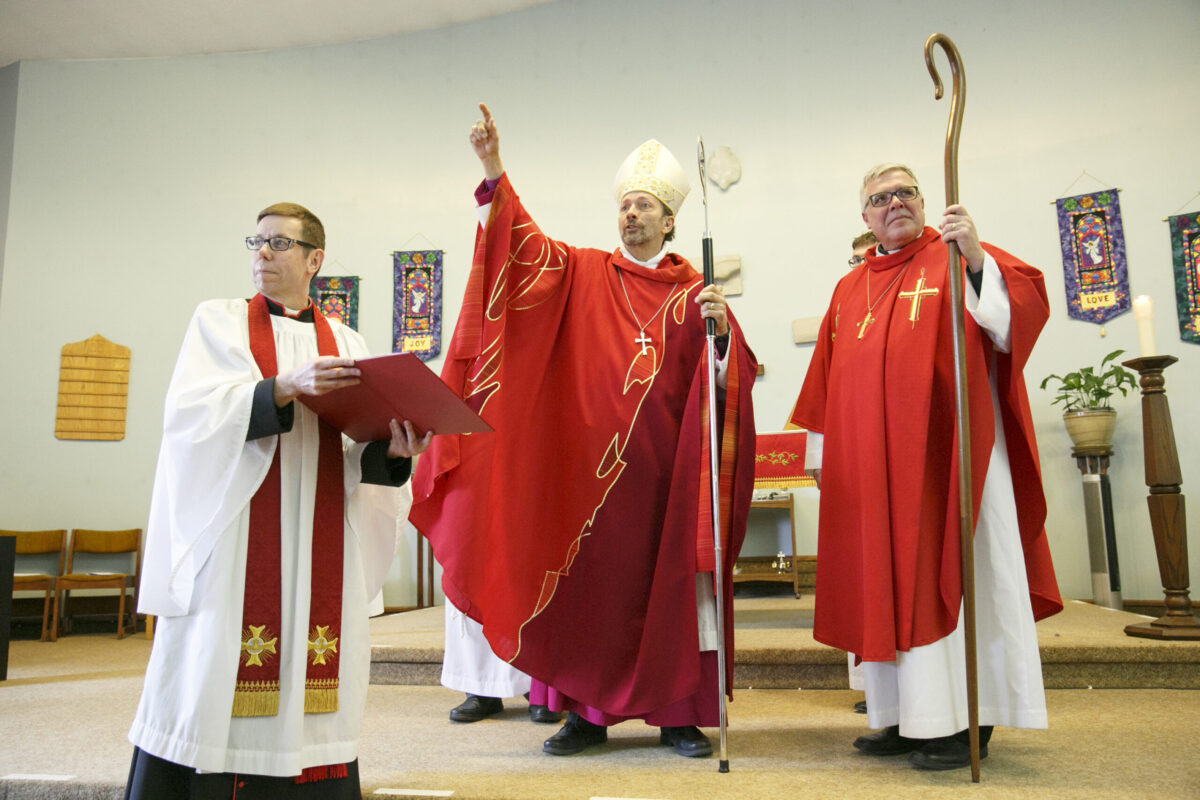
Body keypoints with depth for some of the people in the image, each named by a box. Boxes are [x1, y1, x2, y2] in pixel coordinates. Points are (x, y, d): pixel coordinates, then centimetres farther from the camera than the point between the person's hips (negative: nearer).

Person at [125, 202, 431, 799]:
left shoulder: (345, 344, 14)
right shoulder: (219, 320, 10)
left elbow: (360, 453, 8)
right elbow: (190, 412, -7)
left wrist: (392, 450, -14)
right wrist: (285, 387, -20)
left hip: (319, 545, 2)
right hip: (236, 534, -1)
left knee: (308, 678, 1)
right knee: (216, 674, -3)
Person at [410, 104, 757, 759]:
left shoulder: (695, 293, 7)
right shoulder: (583, 273, 9)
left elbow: (732, 374, 1)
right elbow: (526, 245, -5)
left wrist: (721, 326, -19)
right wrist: (494, 172, -17)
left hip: (662, 470, 0)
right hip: (588, 465, 1)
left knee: (668, 583, 3)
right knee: (588, 583, 4)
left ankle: (679, 713, 16)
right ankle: (586, 711, 17)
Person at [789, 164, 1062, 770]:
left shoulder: (955, 259, 4)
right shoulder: (850, 289, 18)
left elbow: (1023, 311, -12)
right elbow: (826, 383, 18)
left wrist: (976, 260, -27)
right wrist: (822, 453, 16)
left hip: (944, 452, -5)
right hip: (872, 465, 5)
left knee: (948, 572, -3)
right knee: (890, 581, 7)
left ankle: (964, 722, 8)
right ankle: (911, 718, 18)